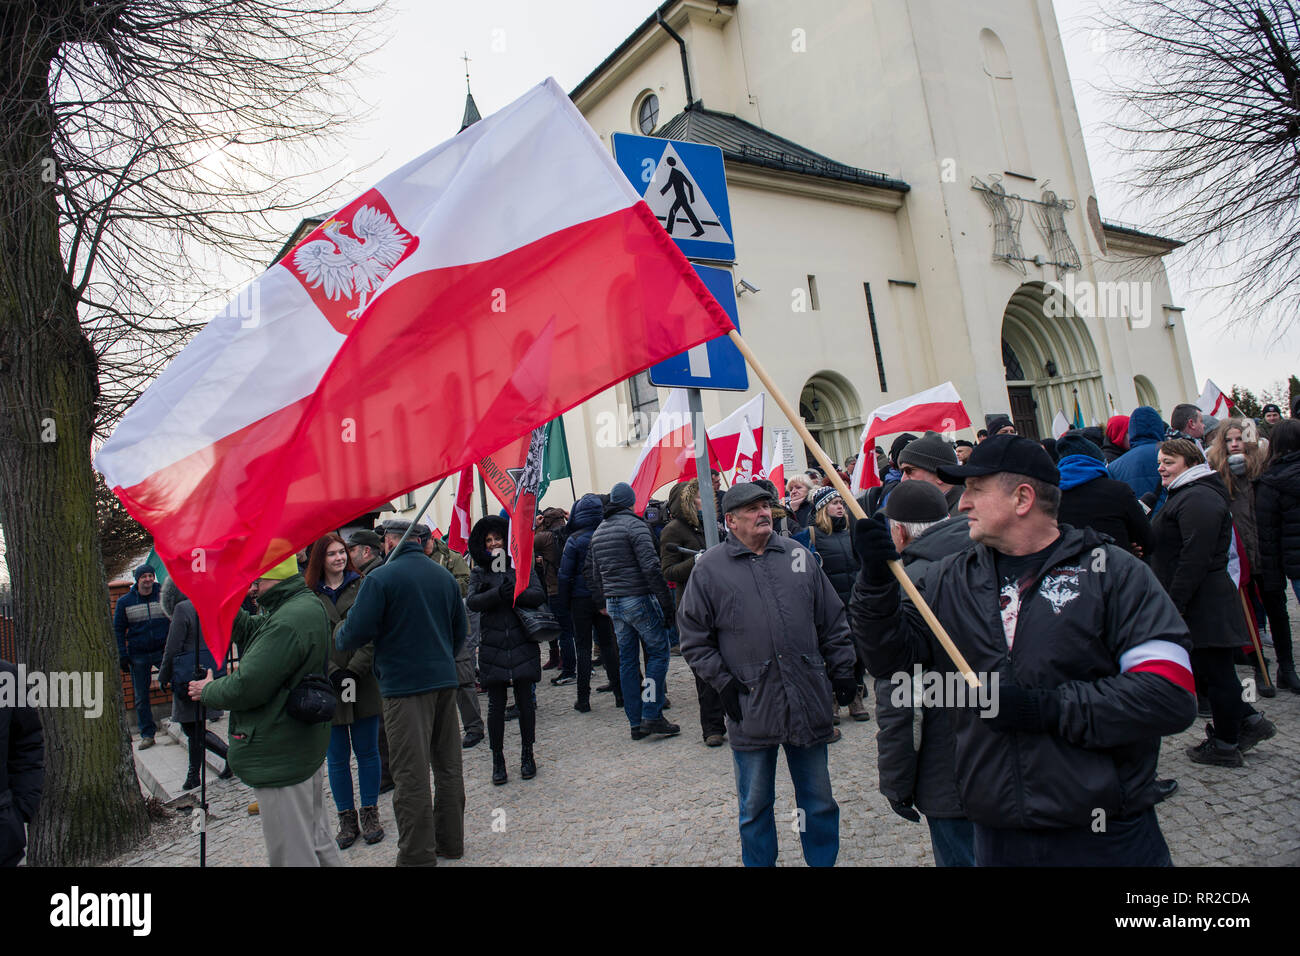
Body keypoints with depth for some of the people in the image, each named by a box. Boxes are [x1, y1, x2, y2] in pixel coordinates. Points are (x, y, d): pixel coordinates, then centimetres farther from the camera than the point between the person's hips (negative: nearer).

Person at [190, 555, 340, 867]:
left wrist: (208, 691, -4)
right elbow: (253, 636, 17)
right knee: (318, 842, 23)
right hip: (307, 748, 11)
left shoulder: (288, 622, -26)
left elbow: (246, 687, -24)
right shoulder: (307, 604, 7)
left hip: (280, 758, -11)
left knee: (291, 855, 2)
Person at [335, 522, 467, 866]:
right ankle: (451, 841, 28)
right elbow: (460, 630, 13)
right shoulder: (444, 575, 7)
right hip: (446, 682, 6)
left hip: (405, 685, -6)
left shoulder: (380, 578, -11)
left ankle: (417, 856, 9)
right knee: (448, 766, 15)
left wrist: (338, 637, 11)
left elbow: (355, 634, -12)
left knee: (412, 775, 1)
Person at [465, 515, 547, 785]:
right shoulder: (479, 573, 8)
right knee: (496, 704, 4)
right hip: (492, 647, 0)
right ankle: (498, 759, 17)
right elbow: (472, 601, -9)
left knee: (525, 700, 6)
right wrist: (498, 594, -25)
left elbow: (539, 595, -6)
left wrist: (516, 594, -23)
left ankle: (527, 755, 21)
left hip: (522, 644, 0)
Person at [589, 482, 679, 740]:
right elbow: (651, 567, -17)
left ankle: (636, 723, 14)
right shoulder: (634, 525, -11)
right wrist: (666, 601, -14)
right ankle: (652, 716, -4)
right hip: (639, 600, -7)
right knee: (658, 652, 1)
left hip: (613, 603, 7)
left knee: (627, 660, 10)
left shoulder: (598, 532, 14)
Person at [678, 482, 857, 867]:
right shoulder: (709, 568, -2)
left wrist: (842, 671, 8)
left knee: (819, 799, 16)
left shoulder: (798, 555, 7)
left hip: (809, 703, 3)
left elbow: (833, 622, 12)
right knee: (755, 806, 12)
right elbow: (694, 638, 1)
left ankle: (824, 860, 34)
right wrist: (723, 681, -5)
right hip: (751, 709, -2)